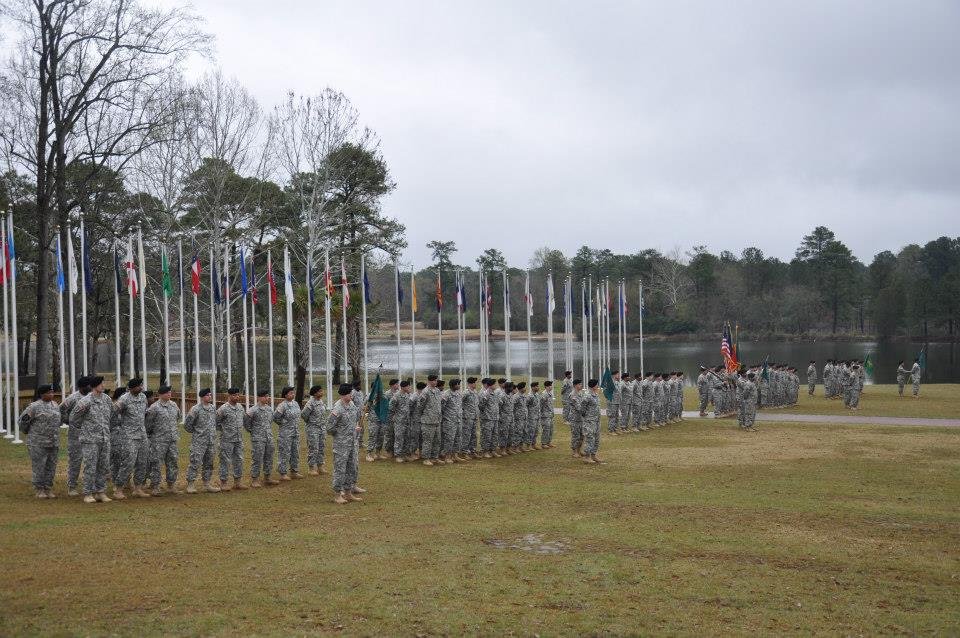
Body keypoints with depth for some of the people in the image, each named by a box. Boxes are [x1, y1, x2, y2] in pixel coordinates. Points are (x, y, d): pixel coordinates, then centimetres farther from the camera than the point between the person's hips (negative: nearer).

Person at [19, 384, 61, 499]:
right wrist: (26, 431, 6)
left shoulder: (55, 405, 11)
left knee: (51, 466, 7)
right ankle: (39, 490, 8)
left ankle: (48, 489, 15)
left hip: (53, 442, 6)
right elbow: (23, 419, -1)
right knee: (39, 466, -1)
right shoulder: (34, 406, -9)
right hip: (38, 442, -6)